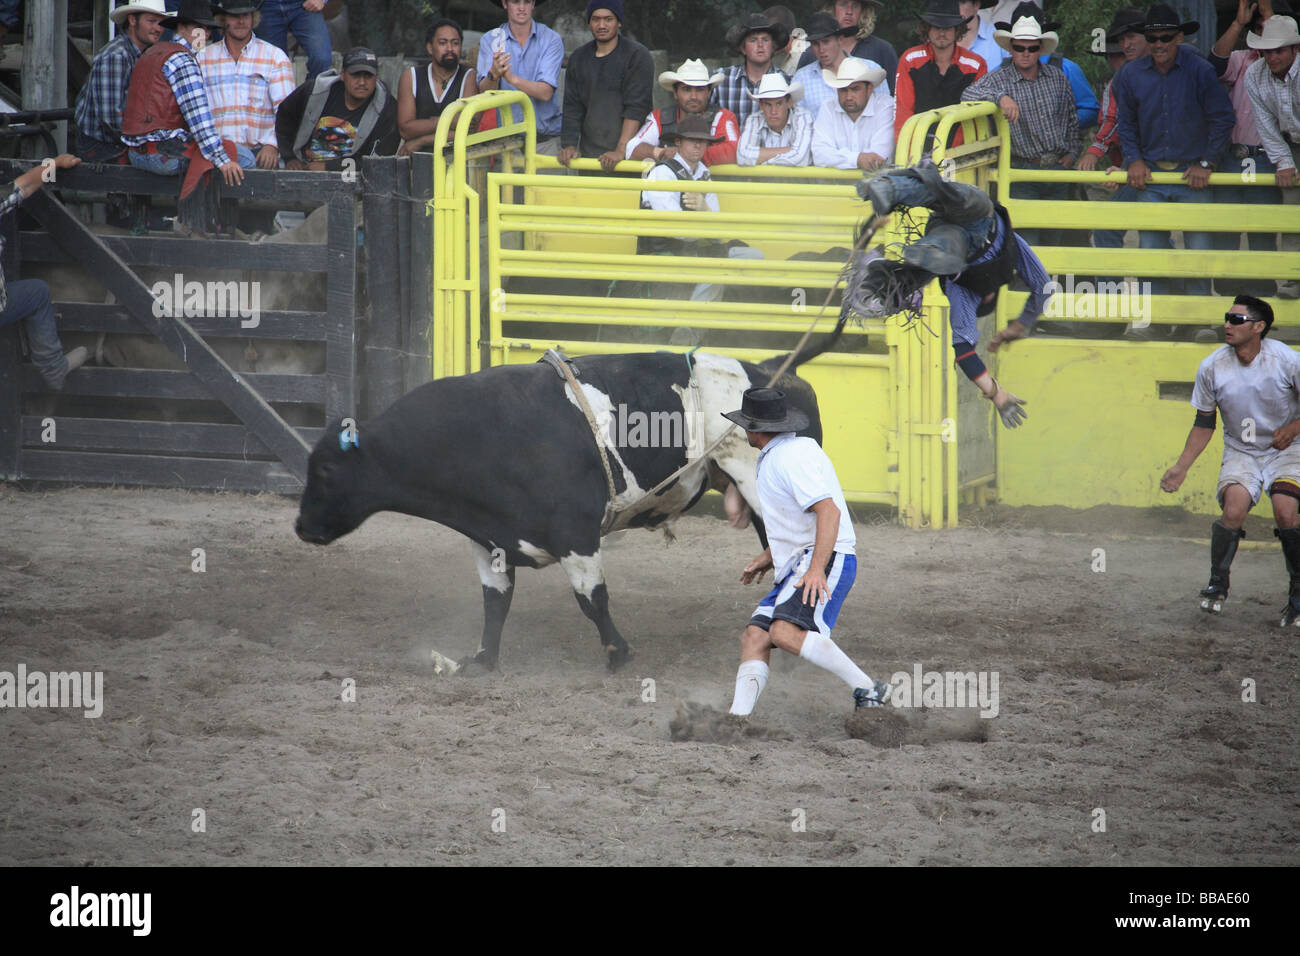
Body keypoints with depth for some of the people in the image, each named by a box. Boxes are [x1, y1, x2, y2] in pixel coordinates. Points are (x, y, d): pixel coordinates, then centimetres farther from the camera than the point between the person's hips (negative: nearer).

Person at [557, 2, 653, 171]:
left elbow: (636, 108, -10)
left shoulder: (637, 56, -1)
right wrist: (569, 145, -2)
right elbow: (572, 107, 13)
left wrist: (621, 150, -19)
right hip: (589, 155, 4)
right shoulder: (579, 58, 15)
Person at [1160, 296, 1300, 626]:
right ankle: (1217, 583, -1)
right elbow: (1204, 424, 5)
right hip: (1240, 452, 2)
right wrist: (1181, 467, 2)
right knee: (1234, 509, -24)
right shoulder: (1211, 367, -8)